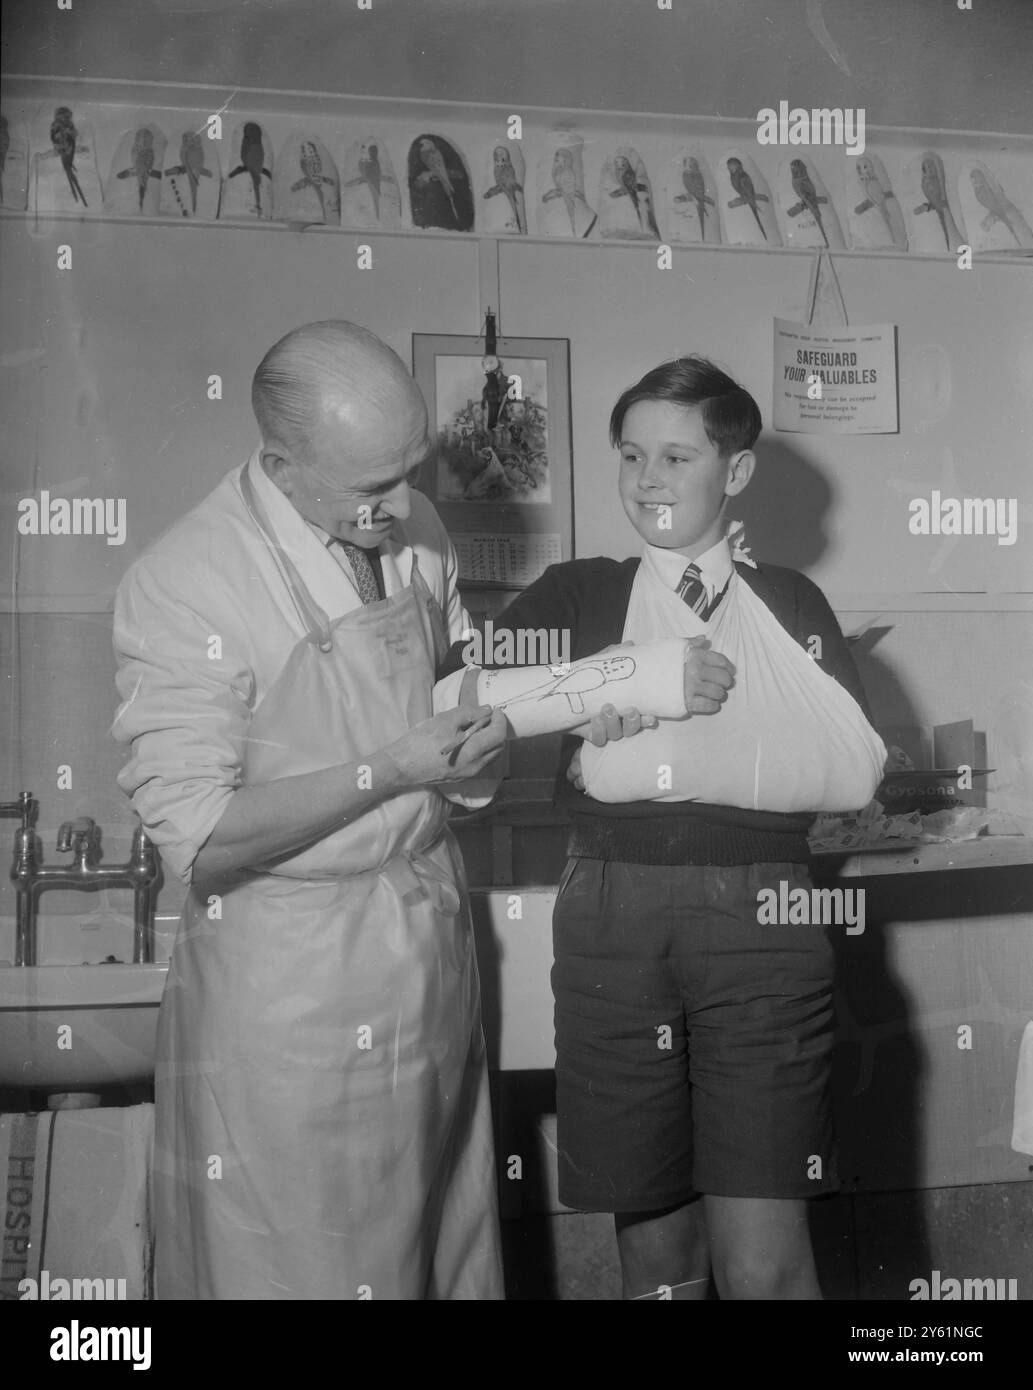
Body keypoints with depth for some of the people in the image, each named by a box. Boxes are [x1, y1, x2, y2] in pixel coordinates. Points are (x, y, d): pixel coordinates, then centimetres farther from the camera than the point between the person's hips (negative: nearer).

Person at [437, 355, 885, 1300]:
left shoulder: (789, 604, 12)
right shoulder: (579, 596, 11)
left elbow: (857, 769, -2)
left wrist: (685, 758, -9)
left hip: (760, 918, -1)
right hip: (613, 925, 1)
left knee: (762, 1260, -4)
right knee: (654, 1238, 11)